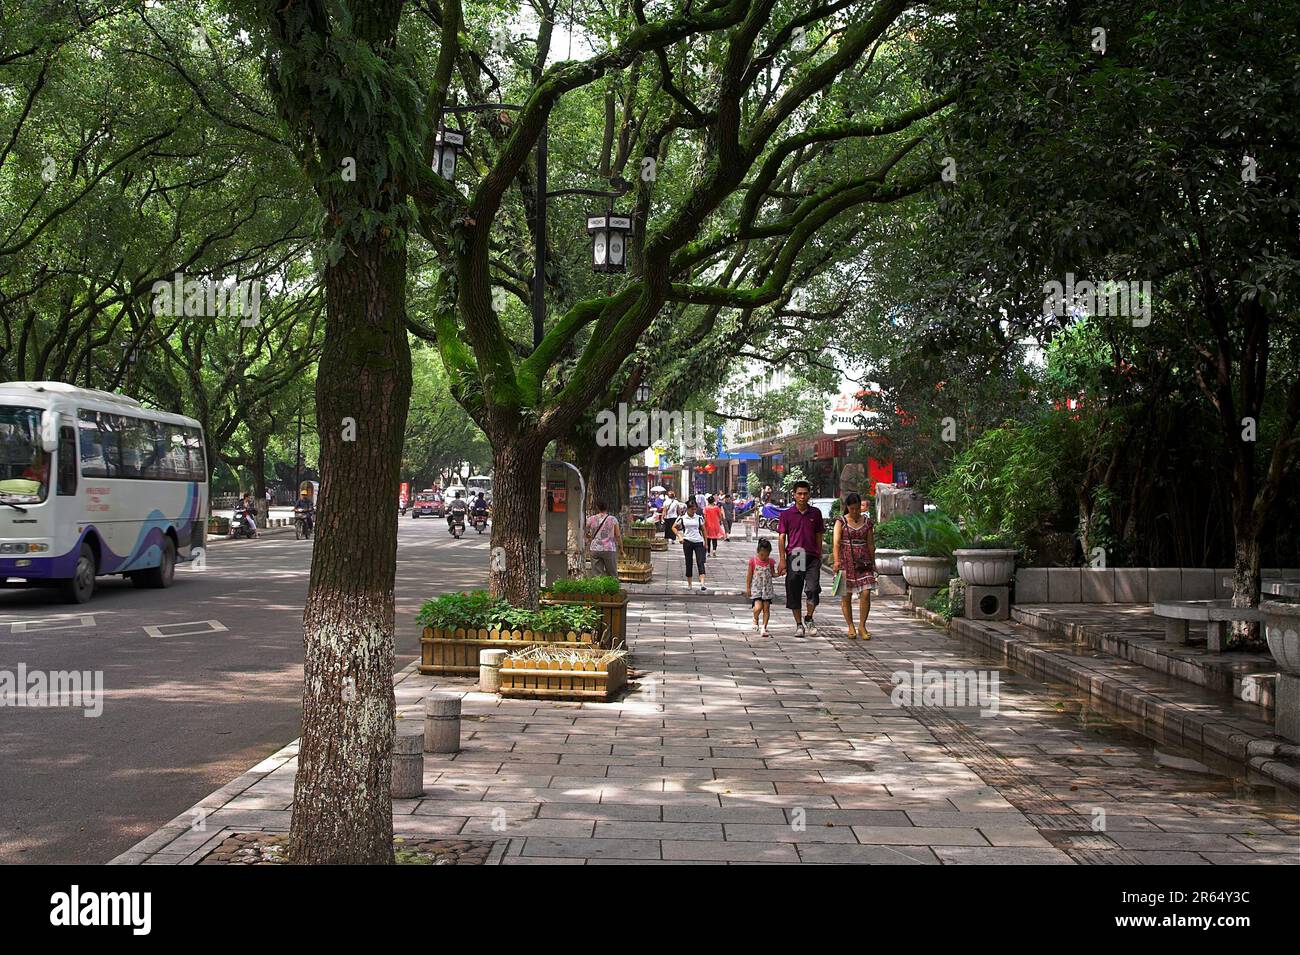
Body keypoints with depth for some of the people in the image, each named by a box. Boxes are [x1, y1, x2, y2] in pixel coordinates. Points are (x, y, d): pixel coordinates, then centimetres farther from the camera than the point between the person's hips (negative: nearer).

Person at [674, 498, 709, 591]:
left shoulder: (699, 518, 4)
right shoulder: (682, 518, 0)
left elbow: (703, 529, 12)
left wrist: (705, 541, 8)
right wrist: (680, 536, -5)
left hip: (698, 542, 0)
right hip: (687, 542, 0)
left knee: (700, 562, -12)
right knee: (688, 563, 6)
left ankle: (702, 583, -24)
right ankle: (689, 584, 18)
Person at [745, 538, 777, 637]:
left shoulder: (770, 562, 1)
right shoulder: (753, 561, -5)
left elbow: (773, 574, 11)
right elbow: (749, 575, 1)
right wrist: (748, 588, 0)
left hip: (767, 588, 3)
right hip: (756, 588, -3)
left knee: (766, 608, 0)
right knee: (758, 607, -17)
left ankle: (763, 628, 7)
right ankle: (755, 621, 13)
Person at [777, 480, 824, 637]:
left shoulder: (815, 513, 8)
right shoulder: (787, 514, 3)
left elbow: (818, 536, 14)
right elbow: (781, 537, 2)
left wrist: (819, 556, 11)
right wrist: (782, 559, -4)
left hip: (812, 557, 1)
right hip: (794, 556, -1)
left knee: (813, 588, -11)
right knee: (794, 592, 2)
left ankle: (809, 618, 12)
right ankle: (799, 624, 14)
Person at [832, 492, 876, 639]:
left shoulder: (867, 522, 8)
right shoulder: (841, 521, 0)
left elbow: (871, 544, 13)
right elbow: (836, 542, -10)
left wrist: (873, 563, 13)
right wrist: (836, 560, -22)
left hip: (863, 561, 2)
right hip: (846, 560, -2)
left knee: (866, 593, -9)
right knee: (846, 596, 4)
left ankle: (862, 627, 4)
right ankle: (850, 627, 18)